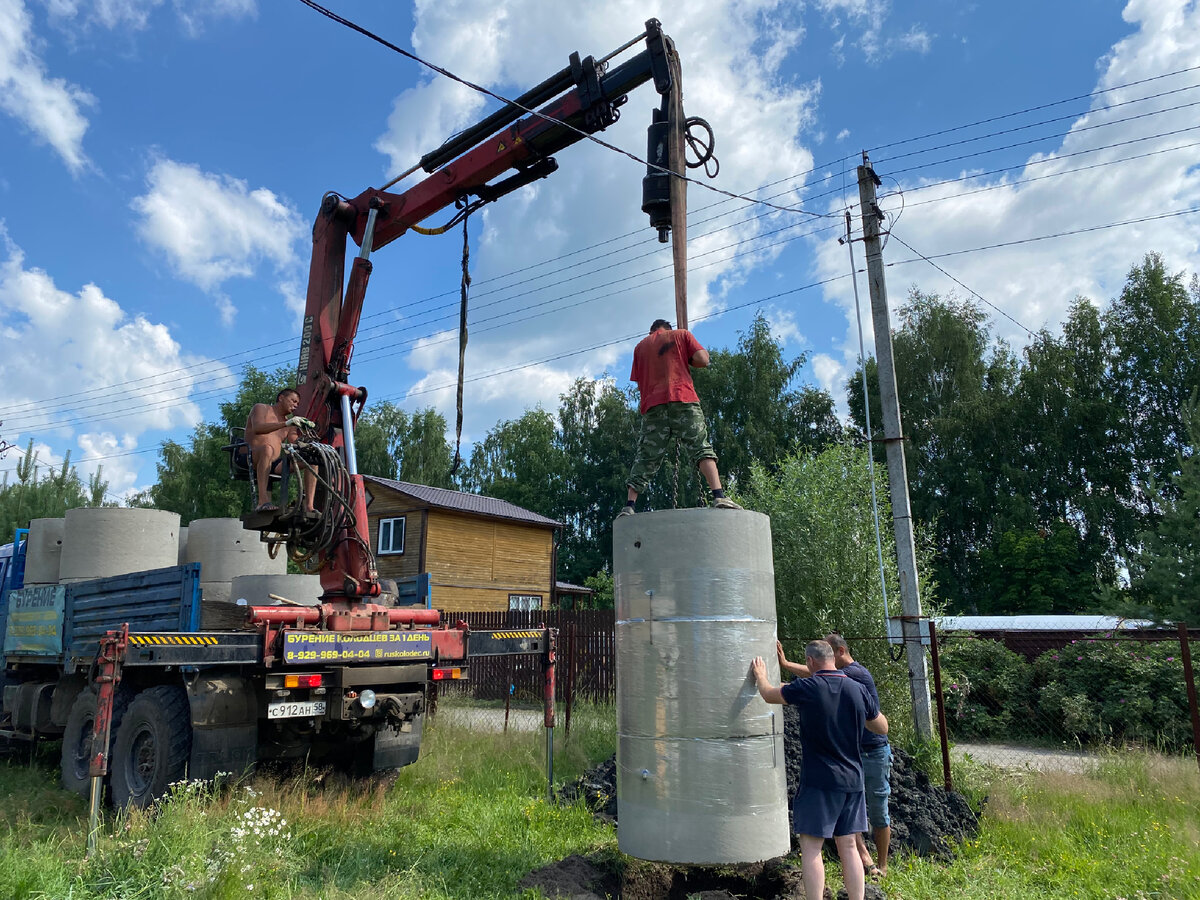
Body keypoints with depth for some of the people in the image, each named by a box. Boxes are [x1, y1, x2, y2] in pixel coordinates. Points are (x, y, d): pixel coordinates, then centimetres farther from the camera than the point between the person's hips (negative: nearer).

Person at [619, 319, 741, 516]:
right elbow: (702, 360, 2)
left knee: (646, 457, 1)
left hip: (652, 404, 2)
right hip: (683, 398, -2)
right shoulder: (682, 334, 16)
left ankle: (629, 505, -9)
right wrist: (685, 359, 21)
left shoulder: (640, 346, 23)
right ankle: (719, 496, -21)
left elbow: (639, 383, 17)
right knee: (701, 446, -6)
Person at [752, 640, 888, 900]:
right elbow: (882, 728, 13)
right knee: (848, 847, 14)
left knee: (810, 849, 1)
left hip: (819, 781, -5)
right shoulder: (858, 690, -1)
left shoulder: (807, 688, -14)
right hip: (852, 780, 6)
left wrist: (760, 675, 24)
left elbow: (769, 694, 4)